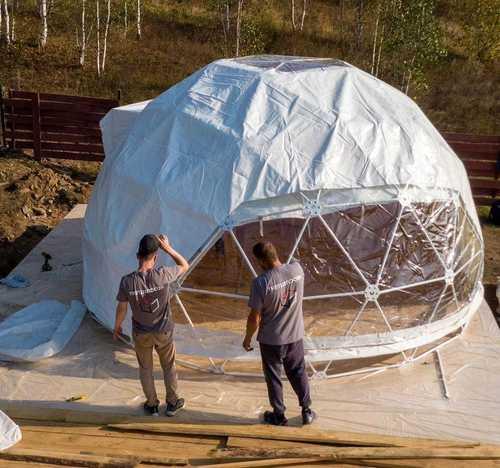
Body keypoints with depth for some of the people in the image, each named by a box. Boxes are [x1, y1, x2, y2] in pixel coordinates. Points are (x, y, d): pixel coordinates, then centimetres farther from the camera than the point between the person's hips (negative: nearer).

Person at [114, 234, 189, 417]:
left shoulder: (127, 281, -22)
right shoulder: (162, 275, -25)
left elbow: (121, 309, -8)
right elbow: (184, 265, -6)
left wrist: (117, 327, 10)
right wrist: (168, 248, -10)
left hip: (141, 334, 1)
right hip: (164, 332, 0)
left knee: (145, 369, 23)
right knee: (169, 367, 22)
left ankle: (152, 404, 37)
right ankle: (172, 403, 37)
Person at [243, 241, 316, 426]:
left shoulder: (261, 282, -26)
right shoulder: (297, 269, -13)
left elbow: (255, 318, -17)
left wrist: (247, 339, -3)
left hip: (271, 340, -4)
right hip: (295, 335, 4)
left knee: (273, 378, 16)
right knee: (298, 373, 22)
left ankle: (279, 416, 32)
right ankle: (307, 411, 34)